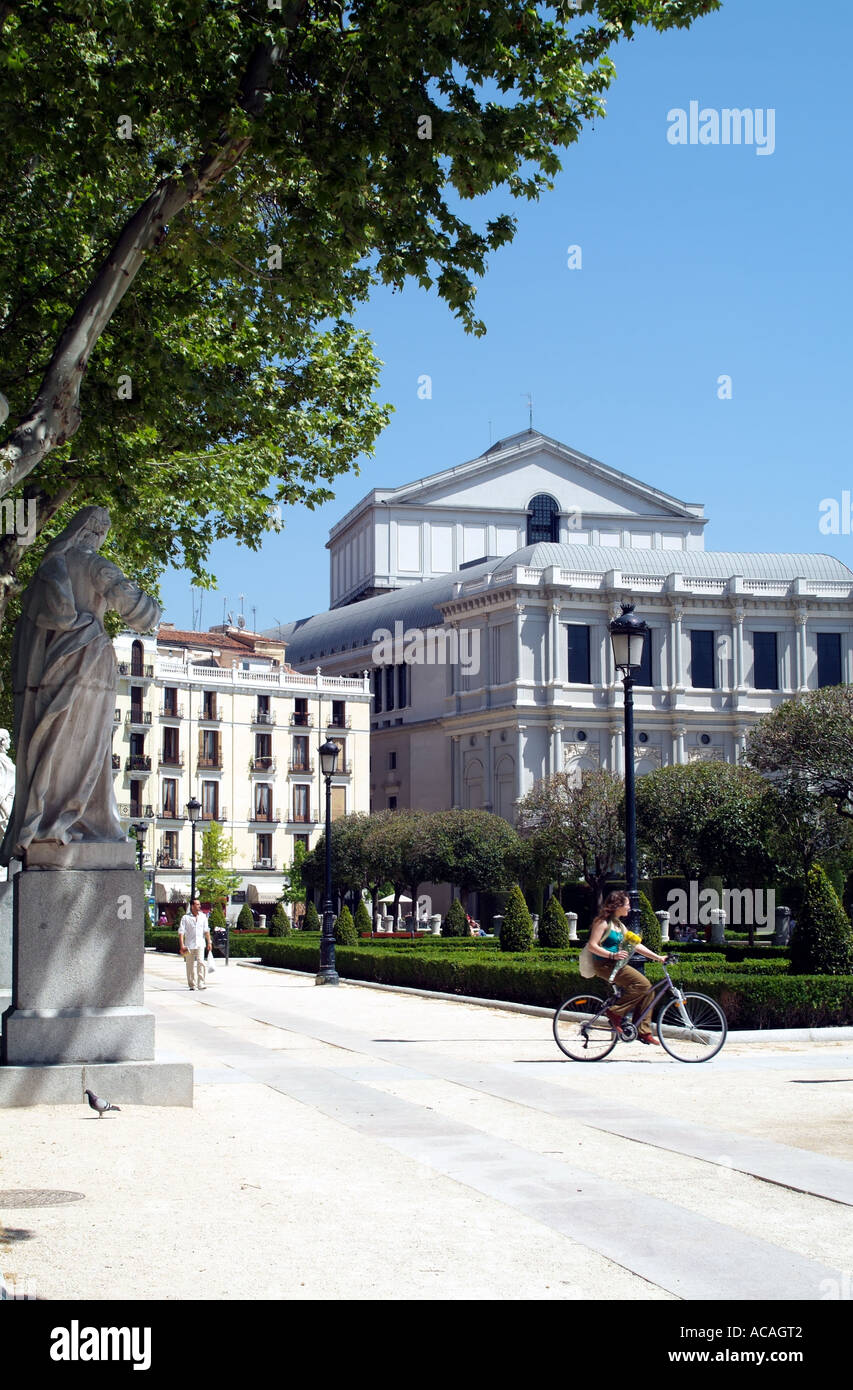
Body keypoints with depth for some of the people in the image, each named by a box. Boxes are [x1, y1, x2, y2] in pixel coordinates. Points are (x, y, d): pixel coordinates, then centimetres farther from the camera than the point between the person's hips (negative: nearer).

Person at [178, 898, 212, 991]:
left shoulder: (203, 916, 8)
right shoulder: (185, 918, -2)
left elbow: (206, 930, 12)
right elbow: (181, 932, -5)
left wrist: (209, 942, 6)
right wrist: (182, 945, -12)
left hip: (200, 944, 1)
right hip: (189, 944, -1)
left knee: (201, 962, -13)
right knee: (190, 965, 5)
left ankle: (201, 984, -15)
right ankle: (192, 985, 14)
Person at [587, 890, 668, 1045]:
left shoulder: (619, 925, 18)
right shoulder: (603, 922, -8)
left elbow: (636, 945, 18)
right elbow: (592, 946, -16)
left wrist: (657, 957, 11)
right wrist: (613, 955, -27)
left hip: (616, 965, 9)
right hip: (604, 965, -9)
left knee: (647, 989, -3)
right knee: (642, 983, -23)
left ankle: (644, 1031, 2)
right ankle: (616, 1012, -15)